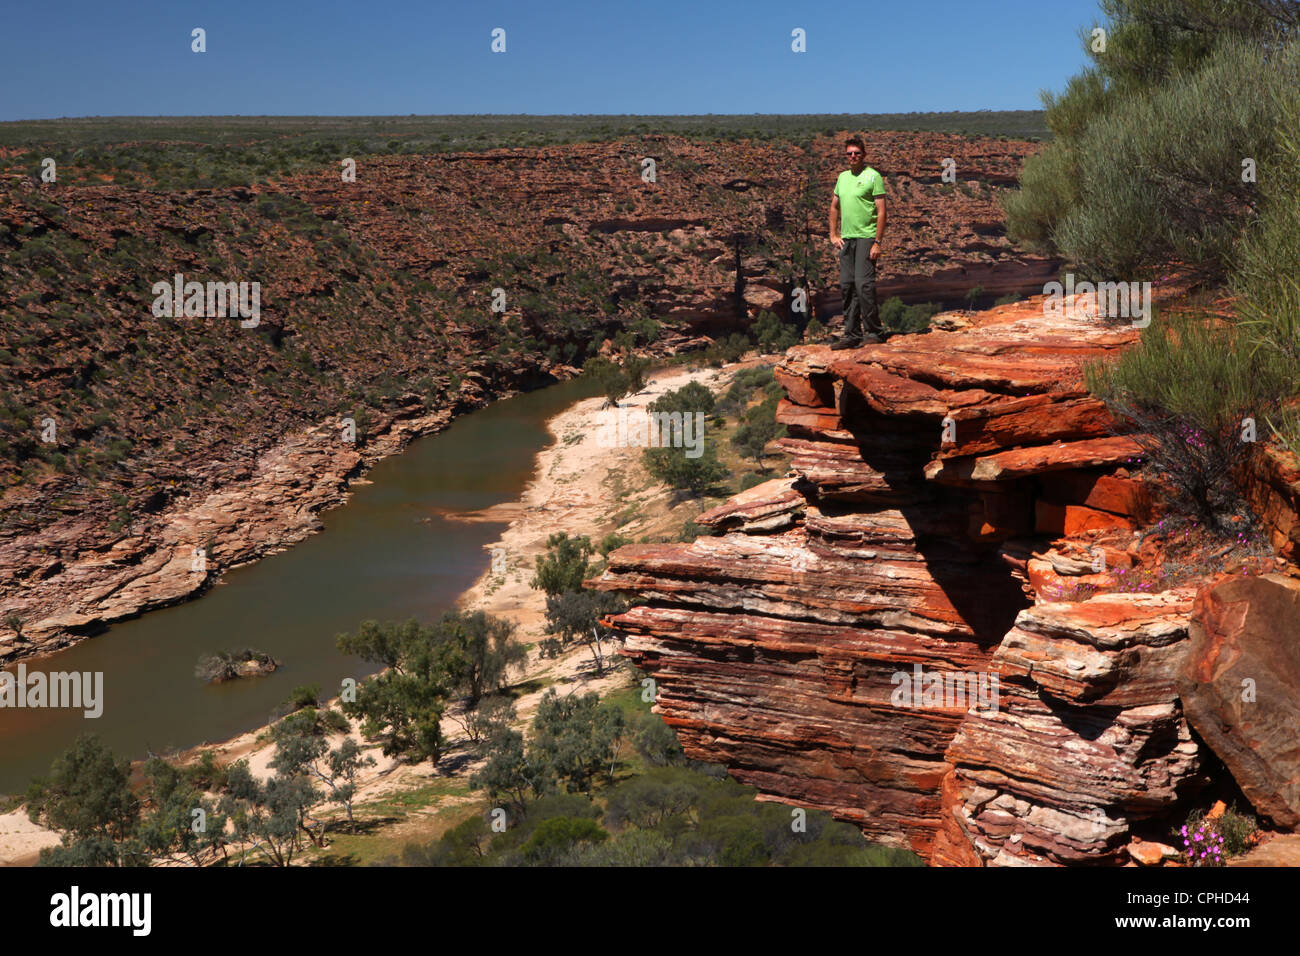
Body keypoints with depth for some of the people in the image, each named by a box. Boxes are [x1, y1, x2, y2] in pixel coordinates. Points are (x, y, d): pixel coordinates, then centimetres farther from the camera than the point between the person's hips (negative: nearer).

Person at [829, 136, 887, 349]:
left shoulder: (873, 176, -6)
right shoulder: (842, 177, 15)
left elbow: (881, 211, -10)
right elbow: (834, 207, 25)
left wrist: (877, 242, -16)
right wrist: (833, 235, 14)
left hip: (866, 238, -7)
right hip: (846, 239, 7)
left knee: (863, 284, -12)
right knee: (847, 286, 6)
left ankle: (874, 332, -3)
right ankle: (852, 335, 11)